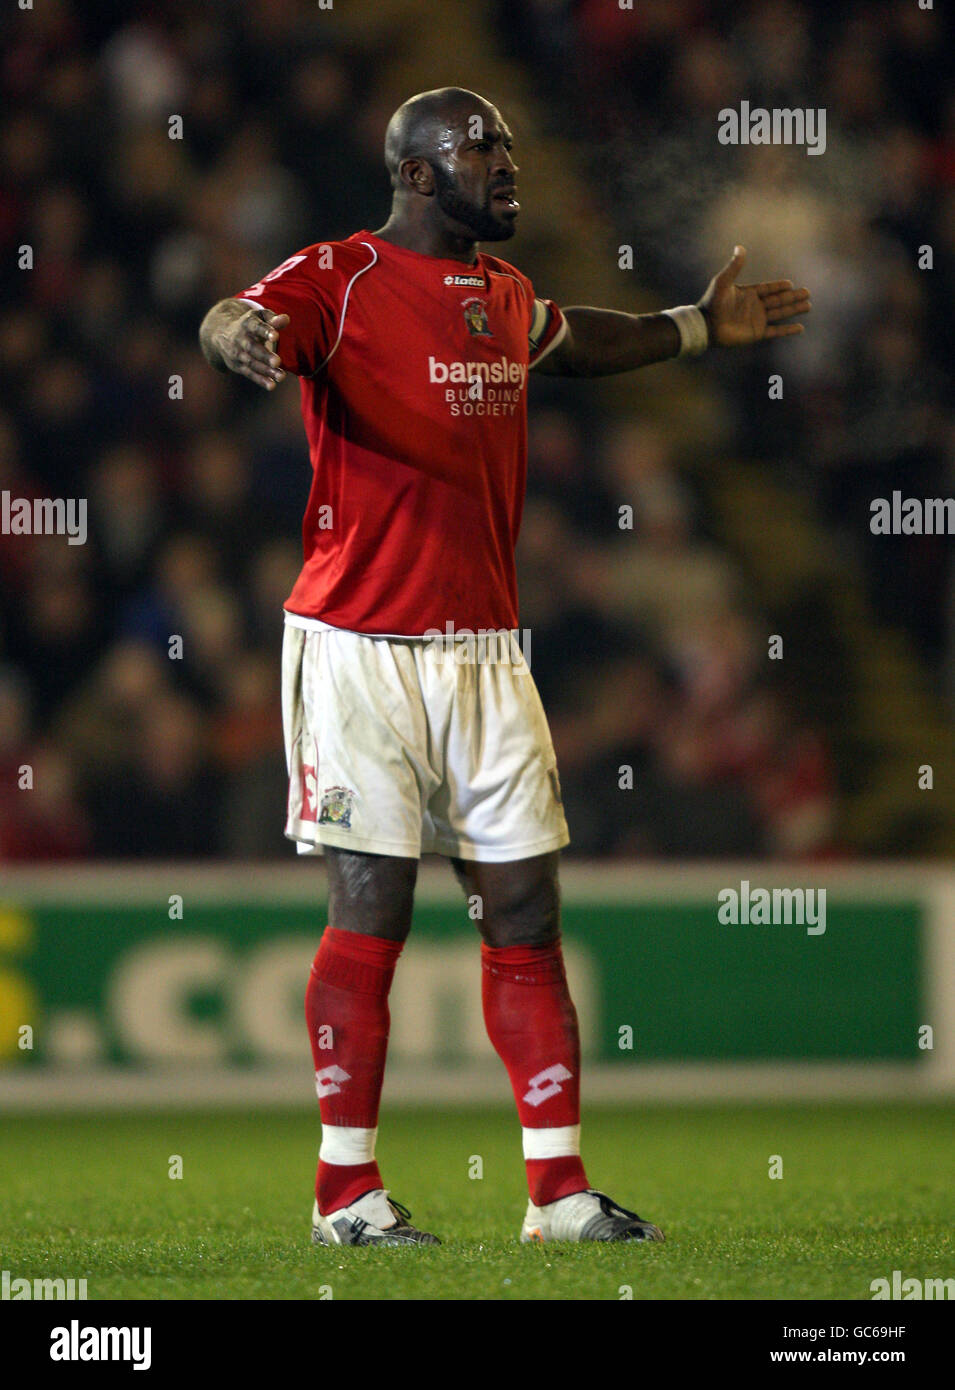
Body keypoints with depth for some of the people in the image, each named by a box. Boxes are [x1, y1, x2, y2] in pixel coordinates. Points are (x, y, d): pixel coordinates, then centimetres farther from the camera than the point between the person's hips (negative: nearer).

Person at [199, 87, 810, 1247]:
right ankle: (346, 1192, 3)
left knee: (526, 912, 4)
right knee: (370, 912, -5)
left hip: (485, 649, 7)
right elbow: (245, 323, -27)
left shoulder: (504, 293, 16)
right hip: (363, 649, -7)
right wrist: (239, 336, -51)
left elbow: (570, 342, 39)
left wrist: (698, 328, 48)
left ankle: (558, 1188, 8)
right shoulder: (339, 279, -7)